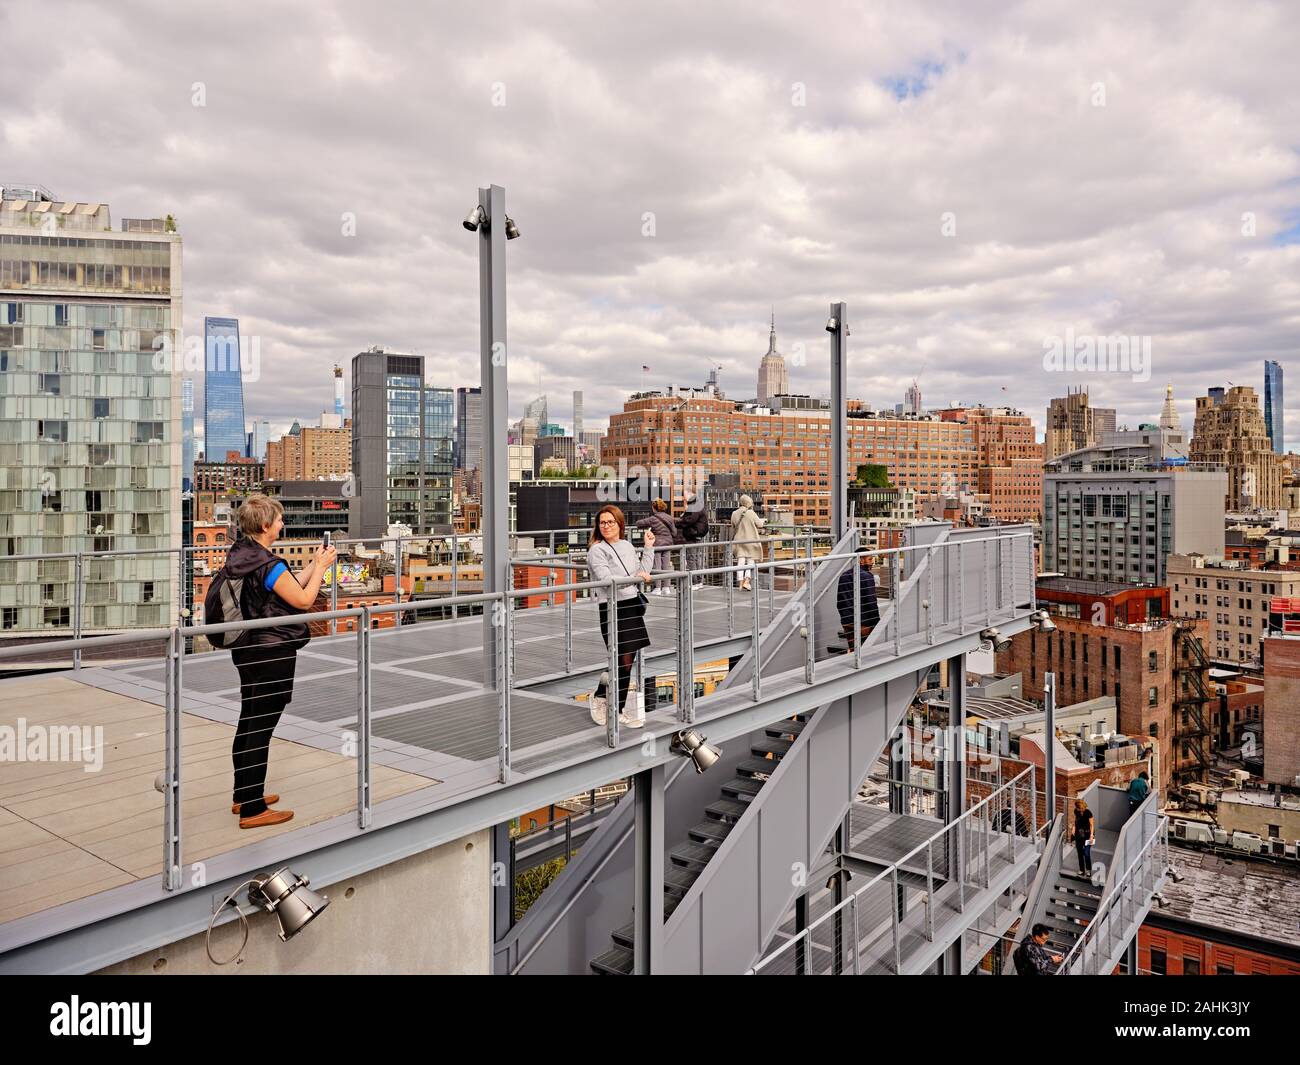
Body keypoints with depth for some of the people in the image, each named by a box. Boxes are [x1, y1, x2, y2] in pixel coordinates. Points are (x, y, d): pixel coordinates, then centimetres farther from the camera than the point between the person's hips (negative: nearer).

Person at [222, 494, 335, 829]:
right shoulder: (268, 564, -22)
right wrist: (322, 567, -2)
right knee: (261, 729, -2)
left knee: (248, 723, 19)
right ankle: (253, 810, 6)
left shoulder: (240, 556, 6)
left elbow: (287, 588, 12)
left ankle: (243, 796, 32)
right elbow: (303, 600, -13)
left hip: (247, 650, 10)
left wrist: (314, 565, 12)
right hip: (273, 655, -10)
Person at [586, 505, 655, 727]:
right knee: (623, 661, -4)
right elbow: (607, 580, -18)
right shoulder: (597, 550, -8)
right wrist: (635, 577, -17)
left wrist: (649, 548, 12)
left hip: (632, 605, 7)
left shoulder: (627, 546, 14)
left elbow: (643, 572, 16)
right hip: (612, 608, -7)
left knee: (627, 661, 8)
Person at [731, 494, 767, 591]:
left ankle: (741, 582, 6)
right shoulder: (750, 513, -13)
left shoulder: (734, 514, 0)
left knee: (740, 561, 6)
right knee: (750, 561, 5)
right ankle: (746, 581, -7)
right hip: (750, 540, -4)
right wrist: (764, 520, 20)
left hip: (739, 541, 4)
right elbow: (759, 524, -2)